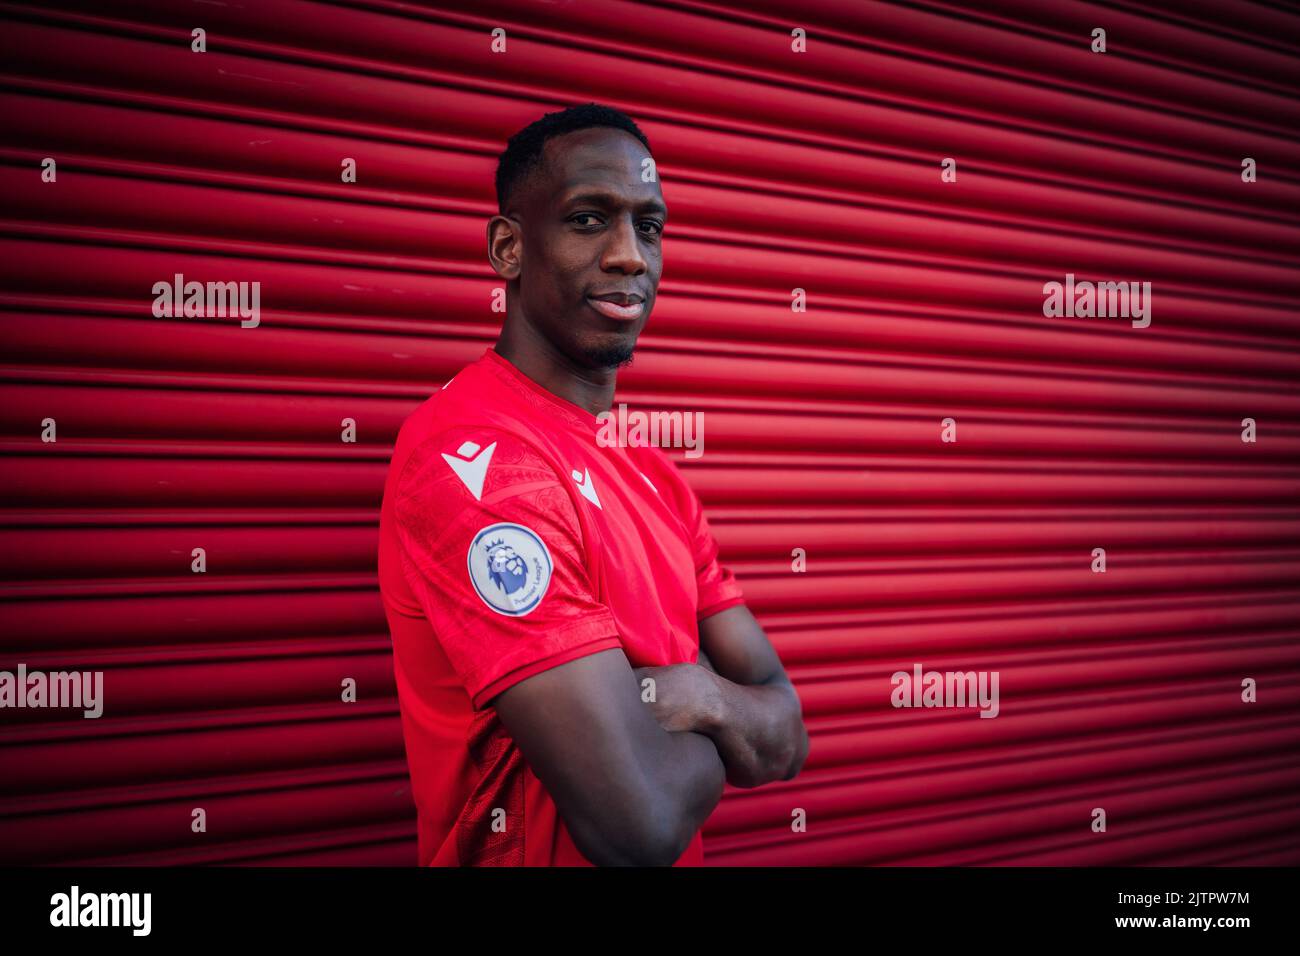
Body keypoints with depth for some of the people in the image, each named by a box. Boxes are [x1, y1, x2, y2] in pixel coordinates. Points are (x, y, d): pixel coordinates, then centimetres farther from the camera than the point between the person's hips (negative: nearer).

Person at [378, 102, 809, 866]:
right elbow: (640, 823, -30)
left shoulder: (656, 476, 3)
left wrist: (704, 697, -21)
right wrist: (727, 719, -10)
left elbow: (788, 736, 0)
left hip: (678, 855, 8)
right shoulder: (474, 455, -25)